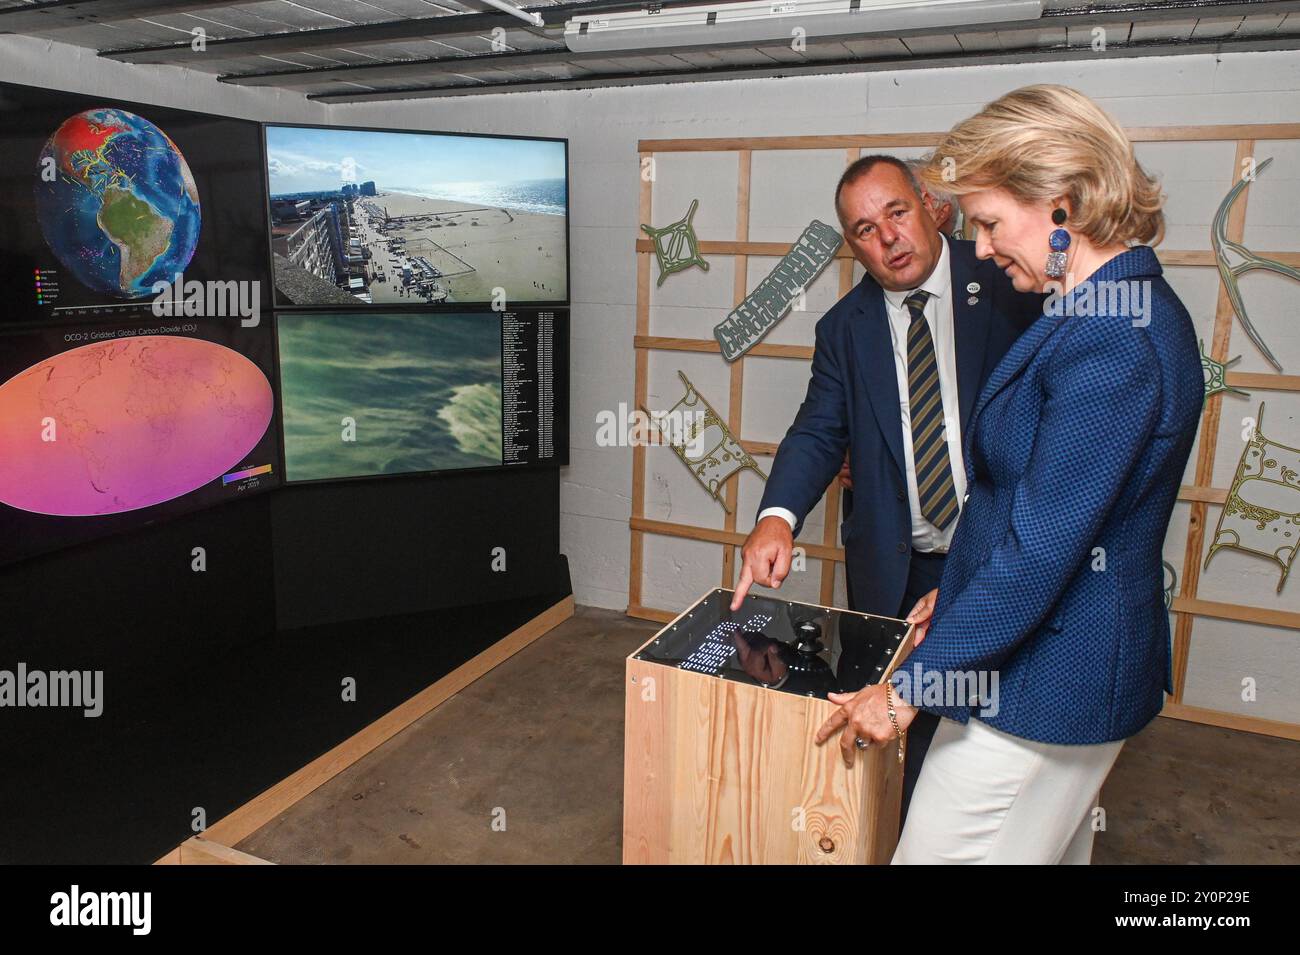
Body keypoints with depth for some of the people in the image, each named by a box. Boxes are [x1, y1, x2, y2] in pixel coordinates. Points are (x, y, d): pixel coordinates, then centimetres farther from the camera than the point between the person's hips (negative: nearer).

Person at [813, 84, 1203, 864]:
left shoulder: (1109, 341, -26)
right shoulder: (1128, 305, 7)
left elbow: (1040, 550, -26)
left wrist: (909, 688, -18)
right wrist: (965, 587, 17)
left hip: (1041, 679, -10)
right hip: (1086, 662, 10)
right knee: (1054, 849, 26)